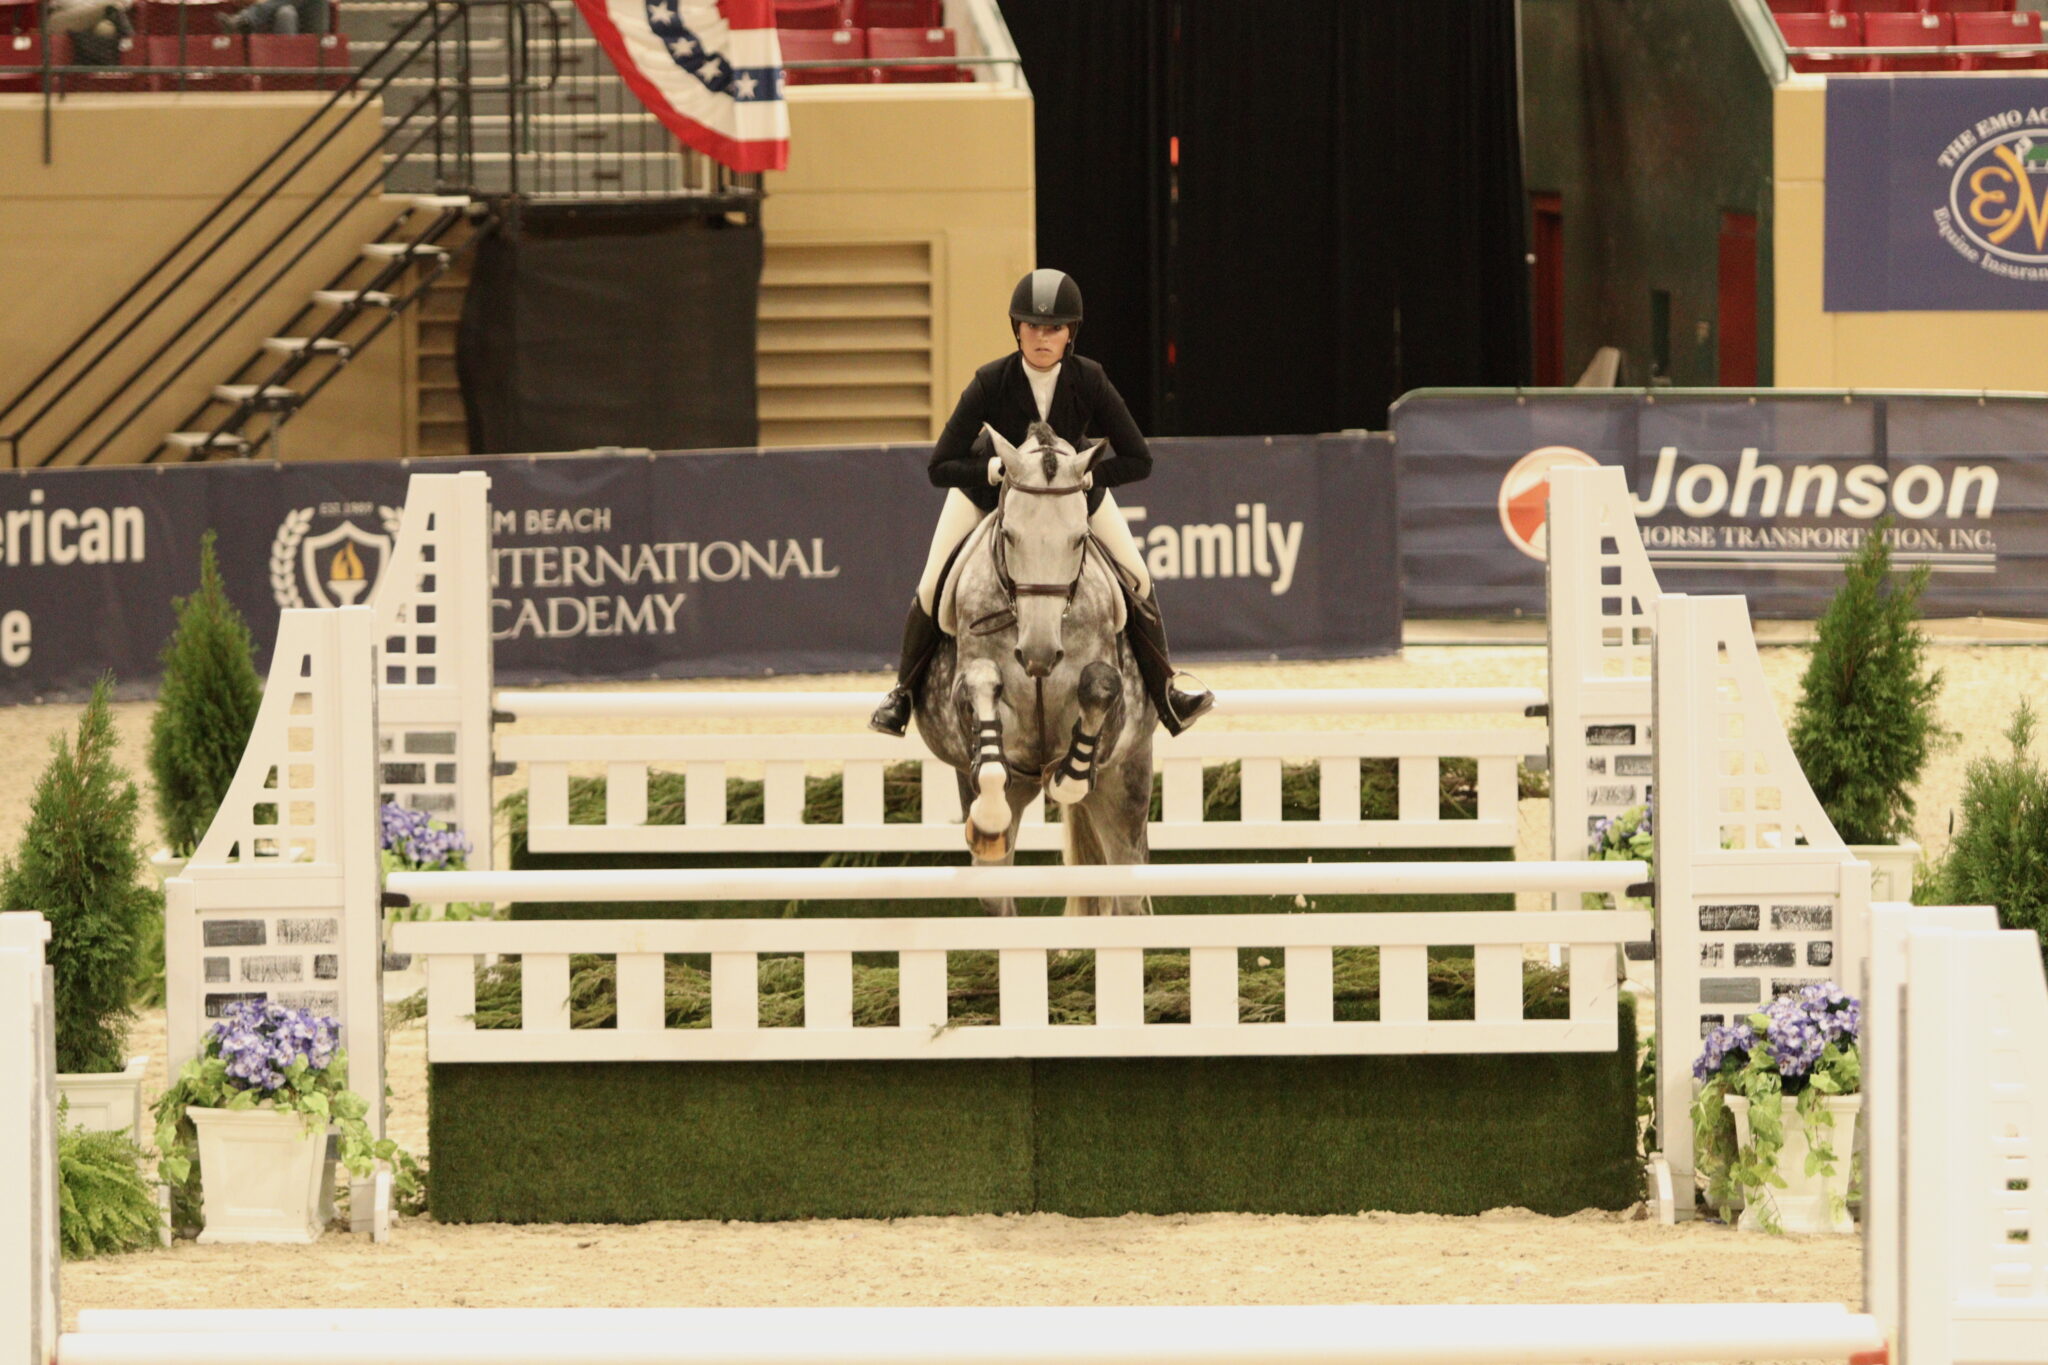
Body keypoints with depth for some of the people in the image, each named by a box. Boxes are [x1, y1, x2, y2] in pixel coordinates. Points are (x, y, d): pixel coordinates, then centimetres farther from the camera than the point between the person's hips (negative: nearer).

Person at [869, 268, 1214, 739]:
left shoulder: (1090, 381, -27)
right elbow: (941, 467, -28)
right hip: (989, 486, -1)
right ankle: (904, 691, 13)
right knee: (933, 587, -9)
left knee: (1136, 578, -8)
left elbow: (1138, 461, -21)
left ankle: (1164, 692, 6)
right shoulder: (990, 383, -31)